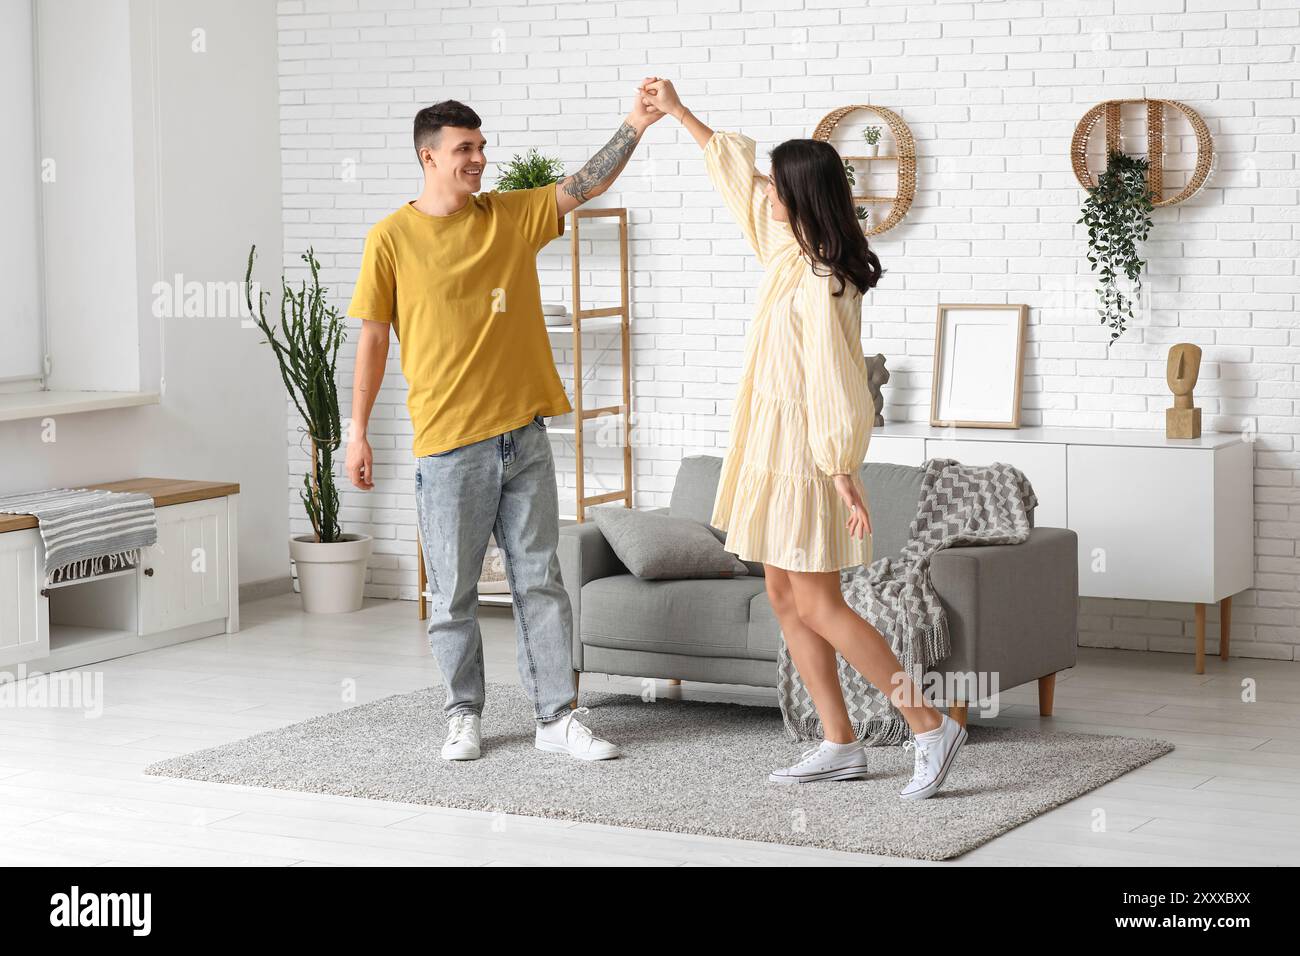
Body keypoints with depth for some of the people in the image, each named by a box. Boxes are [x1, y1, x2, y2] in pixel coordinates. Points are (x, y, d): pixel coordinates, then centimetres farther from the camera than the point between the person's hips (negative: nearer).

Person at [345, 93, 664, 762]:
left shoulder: (512, 215, 7)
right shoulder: (392, 238, -3)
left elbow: (585, 185, 1)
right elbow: (372, 338, 0)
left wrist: (634, 125, -14)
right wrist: (358, 434, -1)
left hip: (524, 436, 3)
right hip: (449, 446, -3)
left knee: (540, 582, 6)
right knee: (453, 593, 5)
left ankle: (558, 718, 11)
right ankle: (464, 715, 20)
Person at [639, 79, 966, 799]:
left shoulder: (820, 282, -21)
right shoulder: (791, 249, 6)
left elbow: (834, 387, -23)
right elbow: (738, 178, 20)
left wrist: (844, 475, -23)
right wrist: (677, 113, 26)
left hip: (806, 455, -10)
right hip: (776, 449, 10)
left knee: (816, 606, -8)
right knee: (786, 597, 10)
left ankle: (929, 726, -3)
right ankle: (840, 745, 15)